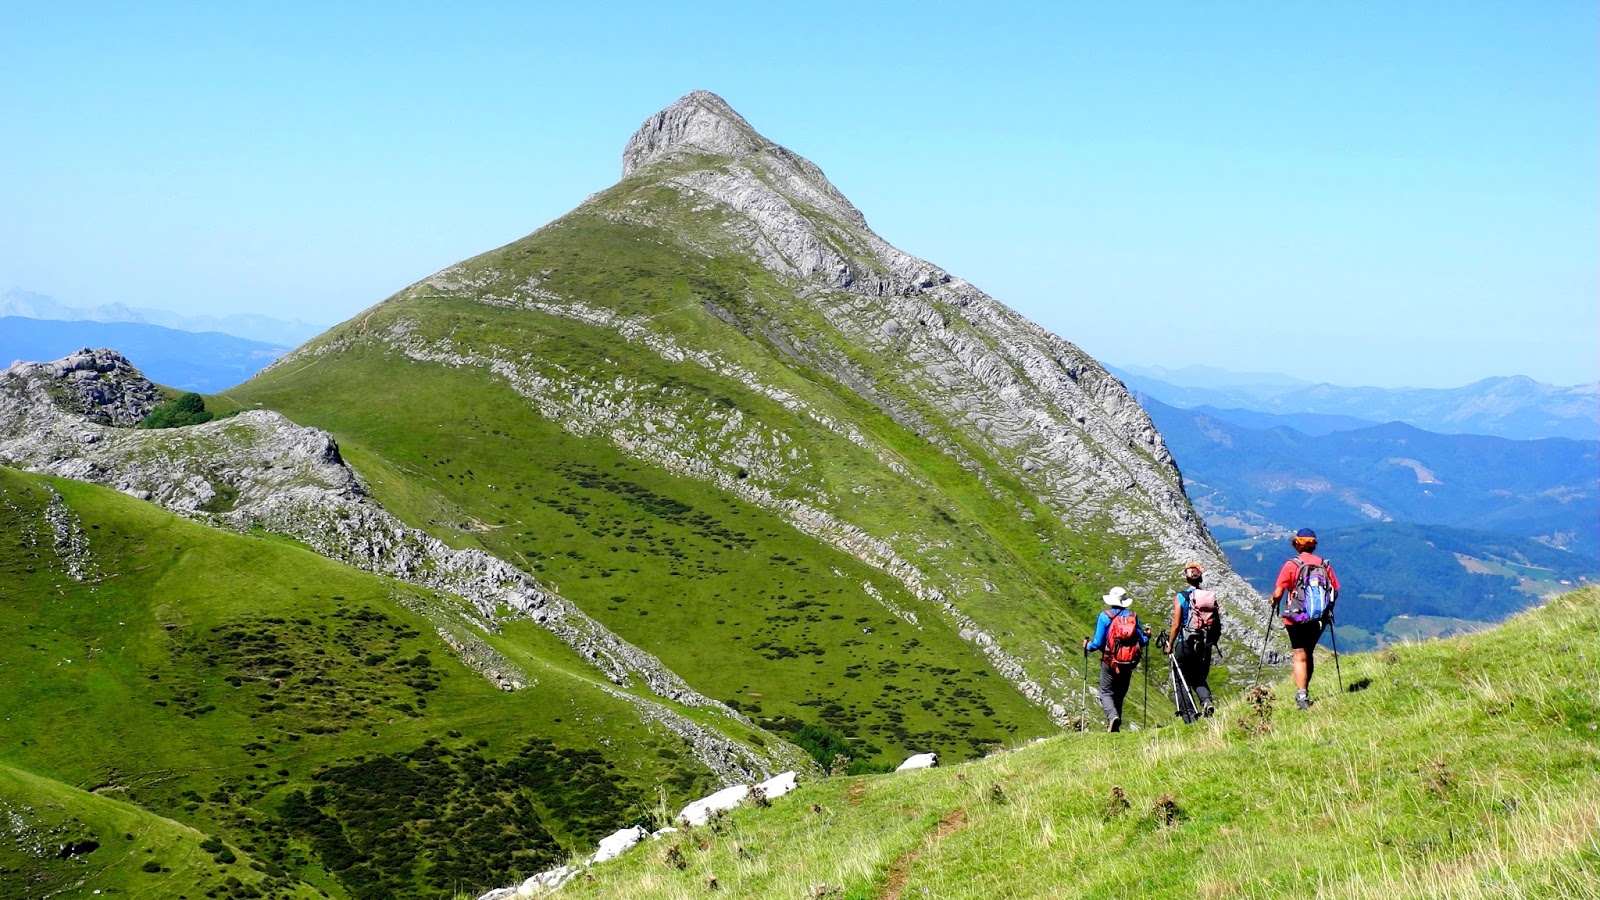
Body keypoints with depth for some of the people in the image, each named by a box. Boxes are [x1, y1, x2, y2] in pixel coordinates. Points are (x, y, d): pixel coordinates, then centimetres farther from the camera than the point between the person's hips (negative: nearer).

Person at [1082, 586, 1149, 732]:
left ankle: (1112, 716, -24)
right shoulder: (1133, 616, 2)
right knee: (1119, 695, 17)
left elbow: (1098, 643, -10)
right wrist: (1147, 637, 28)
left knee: (1106, 693, 3)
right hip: (1128, 664, 3)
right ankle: (1115, 726, 18)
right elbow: (1142, 641, 4)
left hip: (1110, 662, -3)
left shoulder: (1105, 616, -7)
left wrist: (1087, 646, 12)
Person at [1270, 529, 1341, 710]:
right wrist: (1327, 606, 21)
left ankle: (1301, 696, -13)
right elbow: (1336, 590, 3)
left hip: (1296, 619, -4)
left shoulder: (1291, 565, -11)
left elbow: (1278, 594, -14)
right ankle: (1305, 692, 29)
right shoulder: (1324, 565, 0)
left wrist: (1274, 603, 8)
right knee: (1309, 654, 20)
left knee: (1300, 656, -2)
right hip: (1320, 619, 4)